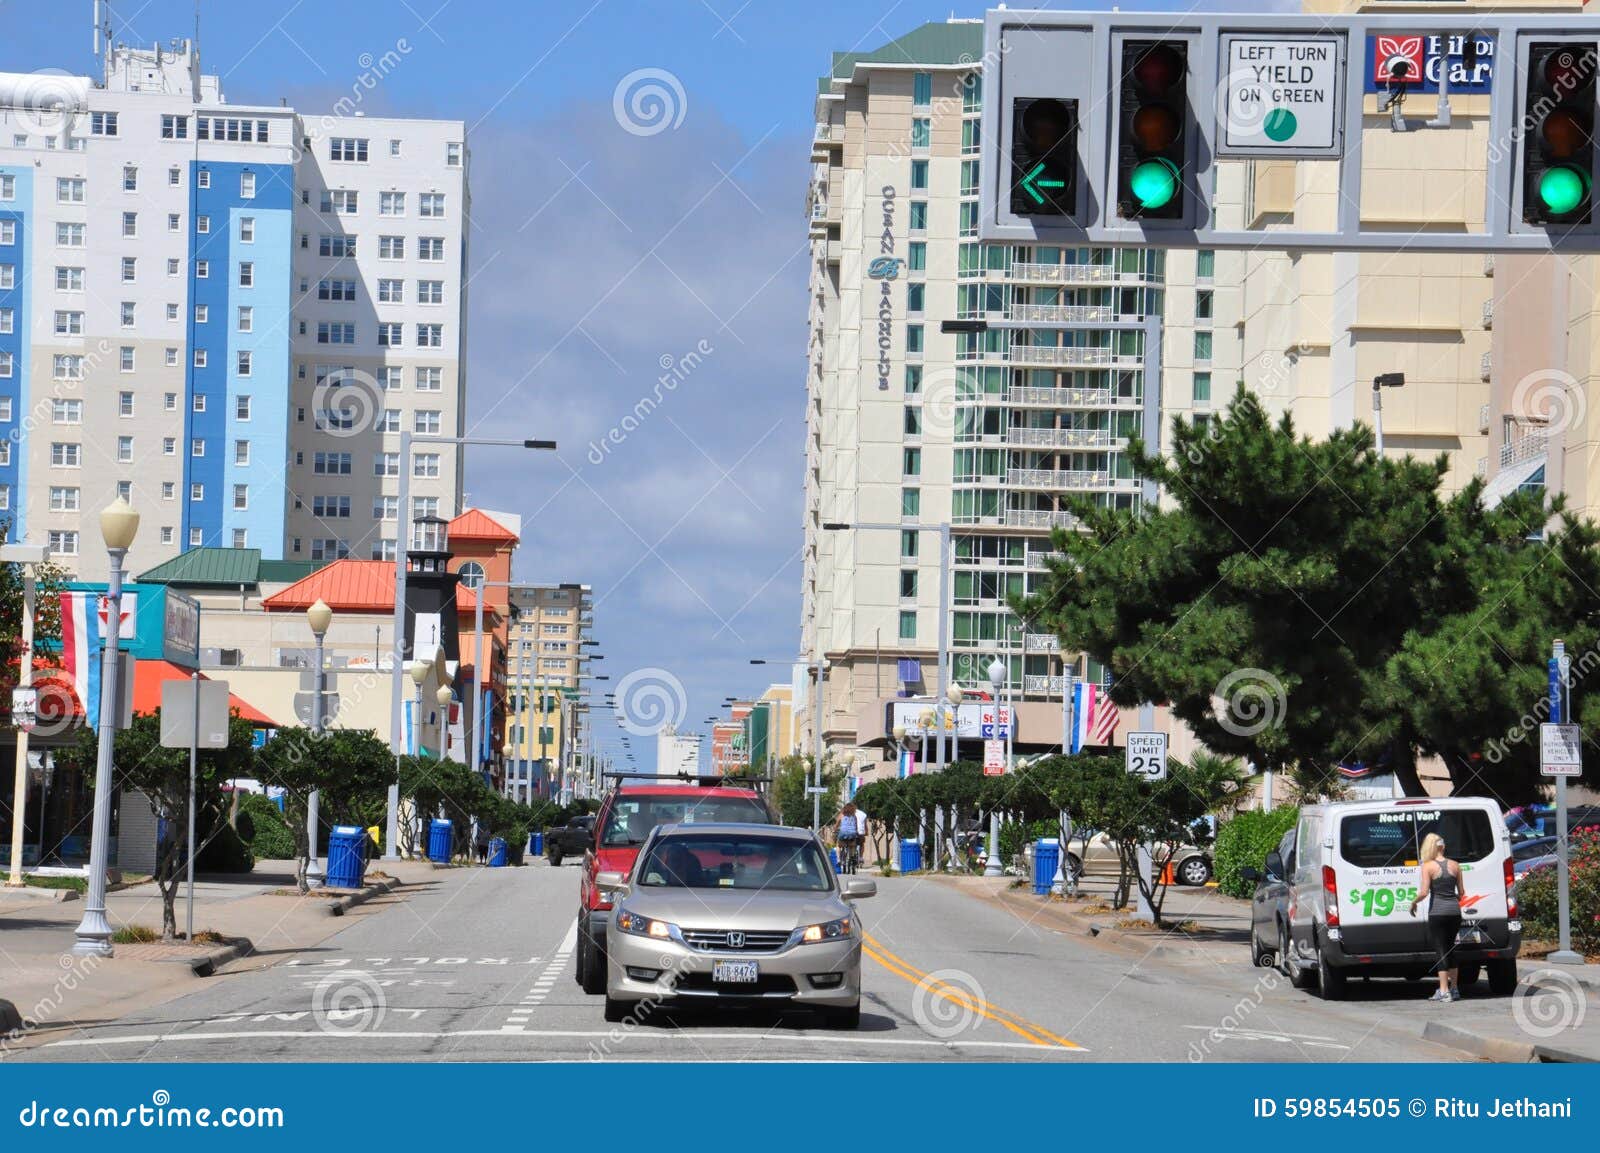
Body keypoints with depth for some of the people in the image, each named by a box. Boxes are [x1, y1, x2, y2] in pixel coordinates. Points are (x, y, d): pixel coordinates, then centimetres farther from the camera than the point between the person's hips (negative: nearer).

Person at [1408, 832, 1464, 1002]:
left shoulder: (1428, 866, -8)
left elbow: (1424, 892, -16)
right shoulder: (1454, 866, 5)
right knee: (1450, 950, 17)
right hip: (1454, 912, 5)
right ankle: (1454, 989, 19)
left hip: (1437, 913, -4)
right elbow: (1461, 892, 9)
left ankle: (1444, 991, -5)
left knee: (1441, 951, -1)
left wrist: (1414, 902, 3)